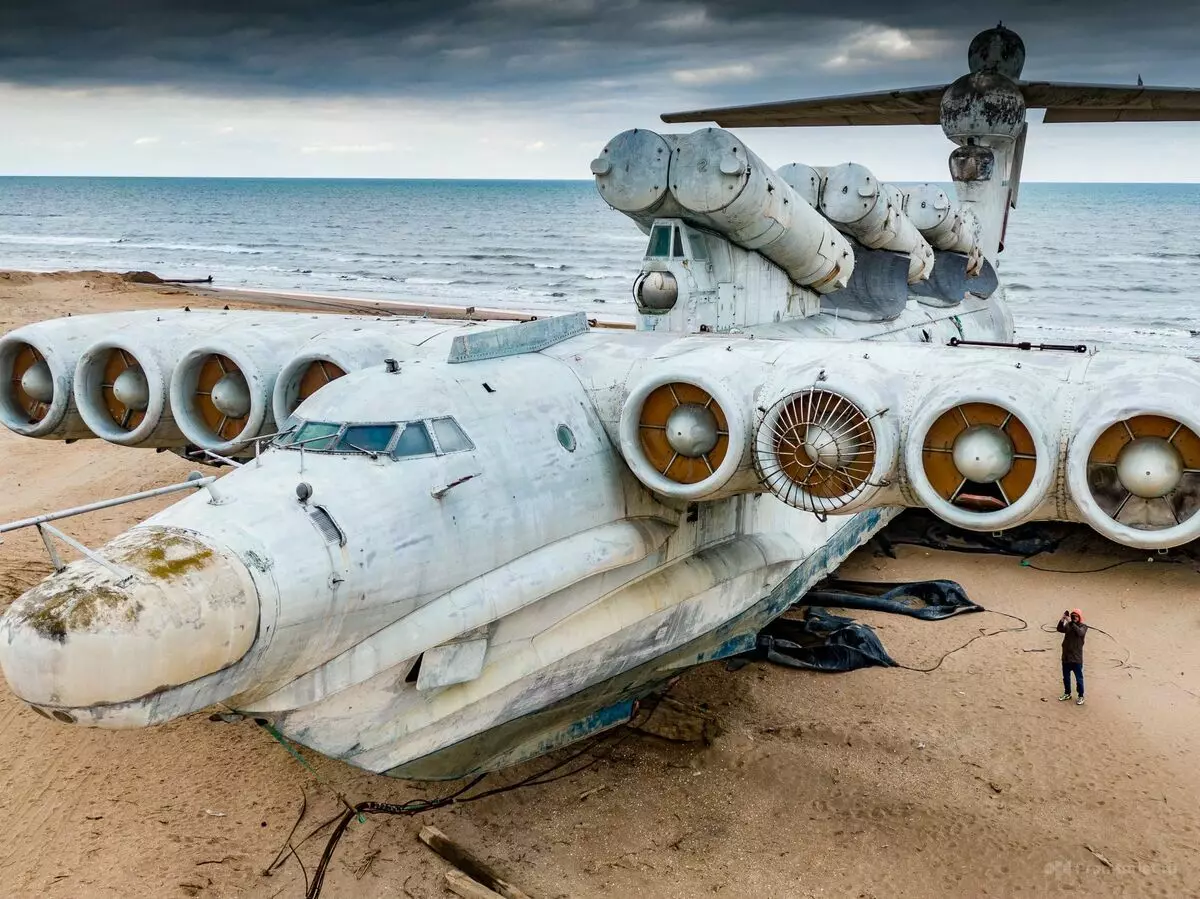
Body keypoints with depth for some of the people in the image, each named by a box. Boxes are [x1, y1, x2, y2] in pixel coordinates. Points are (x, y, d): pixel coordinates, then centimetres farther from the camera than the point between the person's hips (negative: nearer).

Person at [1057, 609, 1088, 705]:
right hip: (1066, 656, 5)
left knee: (1079, 678, 4)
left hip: (1076, 657, -5)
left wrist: (1071, 622, -35)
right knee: (1066, 677, 15)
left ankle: (1081, 696, 15)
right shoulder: (1068, 625, 5)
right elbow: (1060, 629, -12)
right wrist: (1062, 620, -27)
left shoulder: (1083, 626, -7)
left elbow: (1080, 632, -29)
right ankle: (1067, 693, 29)